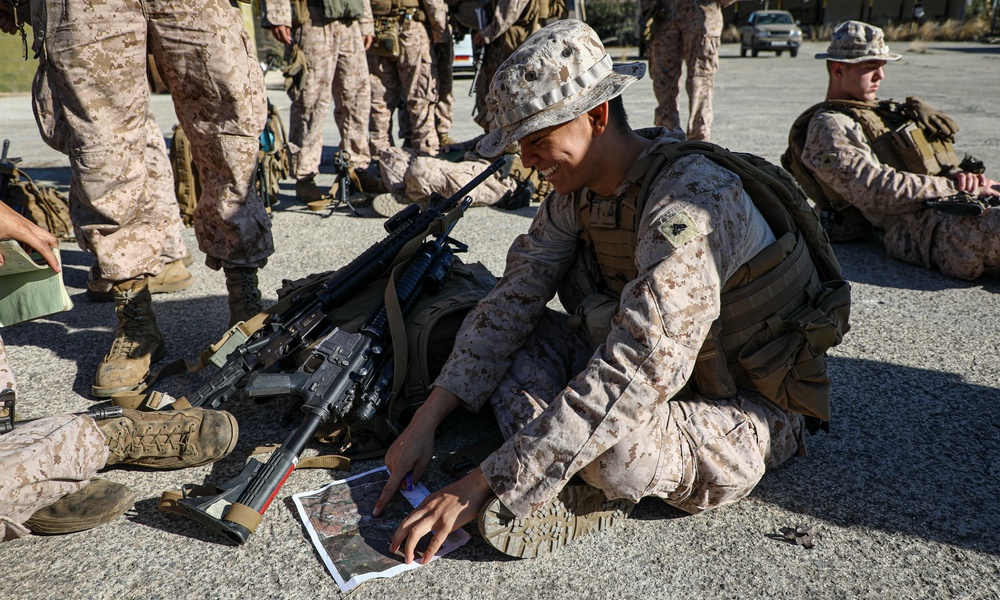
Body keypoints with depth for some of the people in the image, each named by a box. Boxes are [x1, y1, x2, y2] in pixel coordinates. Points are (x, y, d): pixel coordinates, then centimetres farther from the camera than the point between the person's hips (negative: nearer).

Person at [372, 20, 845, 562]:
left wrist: (482, 487, -37)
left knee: (610, 446, -38)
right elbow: (510, 301, -3)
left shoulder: (689, 202, -31)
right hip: (654, 364, 8)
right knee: (504, 327, -5)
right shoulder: (579, 188, -4)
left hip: (748, 414, -7)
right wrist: (426, 420, -12)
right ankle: (572, 480, -15)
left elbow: (635, 375, -39)